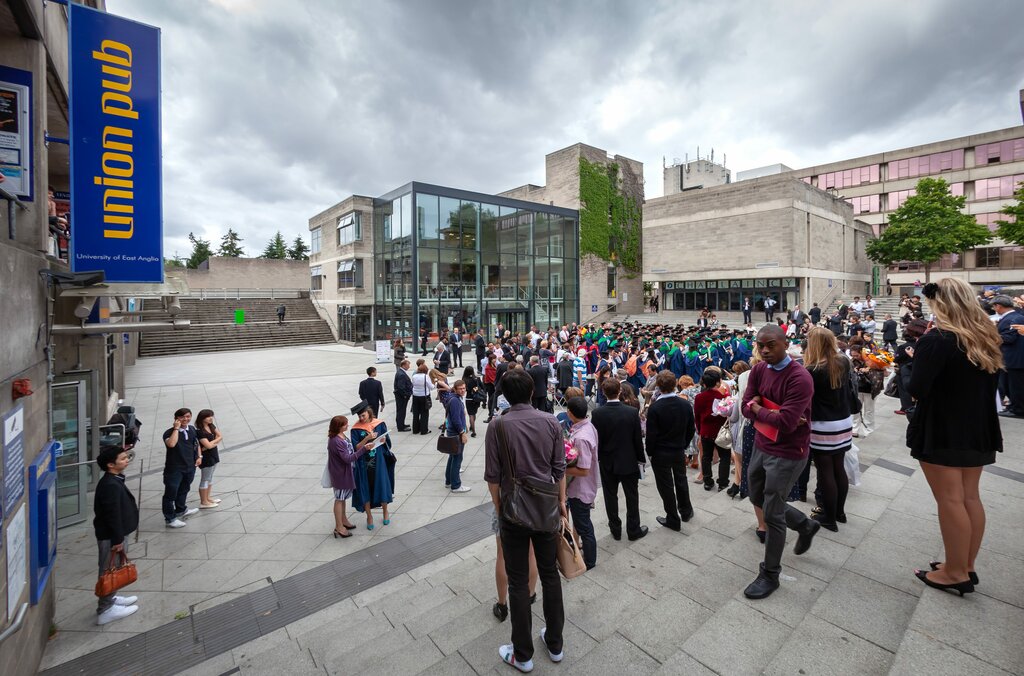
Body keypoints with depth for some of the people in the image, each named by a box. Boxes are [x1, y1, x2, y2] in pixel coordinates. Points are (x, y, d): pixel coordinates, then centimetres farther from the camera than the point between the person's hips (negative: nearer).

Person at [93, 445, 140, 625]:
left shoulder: (114, 480, 4)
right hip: (110, 536, -10)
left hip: (114, 534, 10)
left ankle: (109, 599, 38)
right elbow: (112, 515, -25)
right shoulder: (111, 485, -28)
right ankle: (105, 610, 16)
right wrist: (117, 540, -18)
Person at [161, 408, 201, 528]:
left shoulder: (192, 429, -1)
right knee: (170, 493, 5)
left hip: (190, 467, 6)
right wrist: (176, 428, -34)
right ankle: (170, 519, 19)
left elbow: (196, 443, 15)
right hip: (174, 469, -6)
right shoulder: (170, 432, -20)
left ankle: (181, 510, 45)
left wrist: (199, 456, 7)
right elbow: (171, 444, -41)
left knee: (184, 489, 25)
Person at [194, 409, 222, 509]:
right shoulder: (199, 431, -22)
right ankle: (203, 502, 15)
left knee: (210, 477, 18)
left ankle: (207, 498, 31)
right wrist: (217, 439, -8)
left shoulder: (211, 426, 2)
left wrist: (212, 443, -15)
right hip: (206, 458, -8)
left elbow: (220, 437, 1)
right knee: (205, 479, 4)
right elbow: (208, 445, -25)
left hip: (214, 455, 8)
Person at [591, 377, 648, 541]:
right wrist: (641, 458, 6)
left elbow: (595, 440, -8)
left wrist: (597, 457, 7)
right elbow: (638, 439, -8)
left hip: (607, 462, 0)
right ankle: (634, 530, 28)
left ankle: (615, 529, 28)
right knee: (632, 497, 16)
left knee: (611, 497, 15)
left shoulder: (597, 413, -17)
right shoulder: (632, 412, -16)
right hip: (629, 461, 0)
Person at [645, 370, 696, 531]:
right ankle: (686, 511, 43)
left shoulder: (654, 408, -23)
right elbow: (691, 430, 1)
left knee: (666, 486, 10)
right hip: (679, 451, 5)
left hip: (660, 453, -4)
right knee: (681, 480, 25)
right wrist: (684, 445, 15)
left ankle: (673, 520, 23)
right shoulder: (686, 404, -9)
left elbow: (651, 434, -17)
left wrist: (649, 453, -3)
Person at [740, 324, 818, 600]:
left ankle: (770, 575, 22)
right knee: (758, 499, 22)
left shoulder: (799, 378, -23)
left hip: (787, 454, -7)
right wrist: (772, 414, -21)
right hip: (761, 446, 8)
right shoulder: (758, 370, 0)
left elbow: (786, 422, -29)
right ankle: (805, 525, 47)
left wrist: (759, 409, -13)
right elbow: (746, 407, -4)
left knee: (773, 514, 2)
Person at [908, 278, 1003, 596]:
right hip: (978, 430, 8)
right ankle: (966, 567, 26)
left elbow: (916, 389, -20)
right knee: (970, 497, 14)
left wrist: (915, 365, -4)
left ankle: (956, 573, 12)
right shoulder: (987, 337, 7)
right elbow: (989, 384, 18)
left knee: (950, 500, 1)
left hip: (941, 432, -8)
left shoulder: (936, 340, -18)